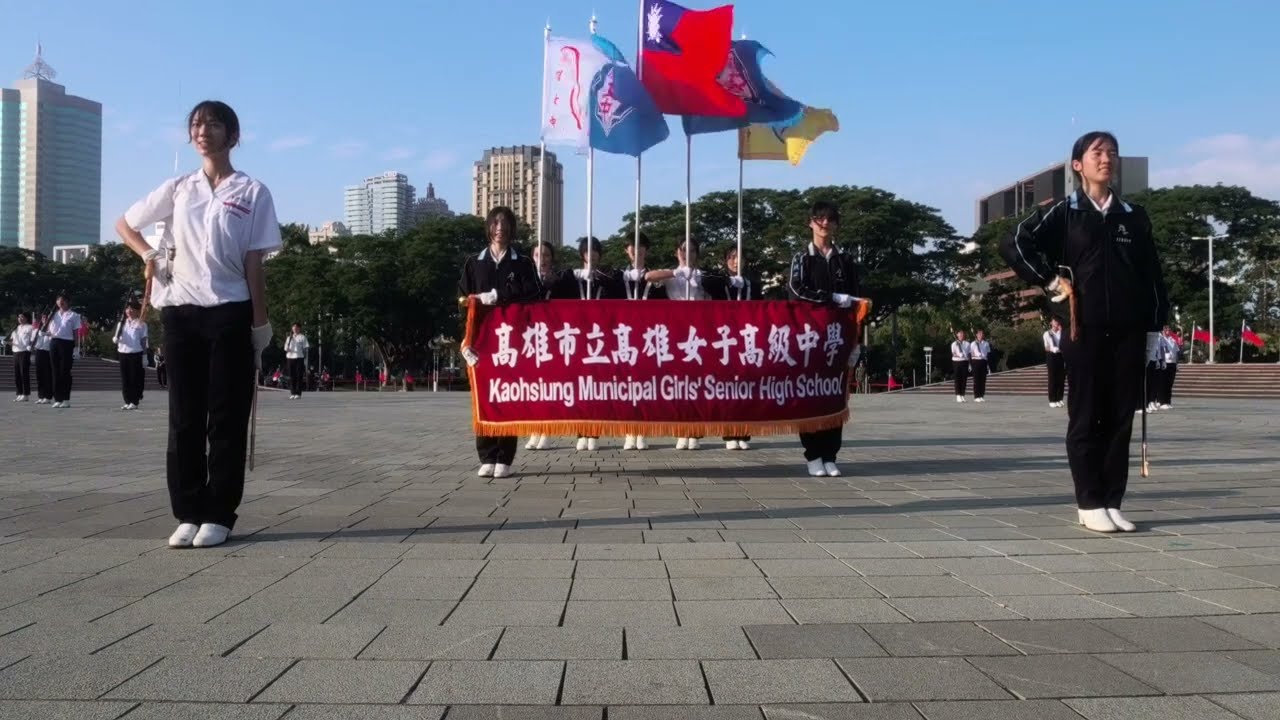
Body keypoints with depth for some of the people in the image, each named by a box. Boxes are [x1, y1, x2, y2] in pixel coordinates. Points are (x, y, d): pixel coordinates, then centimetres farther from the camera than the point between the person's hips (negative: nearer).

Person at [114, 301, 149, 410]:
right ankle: (127, 401, 12)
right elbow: (116, 338, 15)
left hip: (136, 353, -4)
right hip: (123, 353, 4)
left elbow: (144, 340, -1)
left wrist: (145, 355, -6)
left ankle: (134, 402, 2)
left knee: (135, 378, -3)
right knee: (125, 378, 5)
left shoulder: (141, 324, 0)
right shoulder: (122, 323, 12)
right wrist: (116, 340, -9)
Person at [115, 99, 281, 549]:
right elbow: (124, 225, 23)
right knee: (184, 416, 5)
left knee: (226, 417, 0)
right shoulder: (178, 189, 12)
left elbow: (254, 265, -1)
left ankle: (219, 515, 6)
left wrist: (260, 323, -5)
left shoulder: (252, 193, 3)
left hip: (230, 312, -3)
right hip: (180, 312, 3)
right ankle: (188, 513, 12)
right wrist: (150, 256, 4)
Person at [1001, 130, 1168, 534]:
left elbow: (1152, 276, 11)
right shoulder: (1063, 214, 1)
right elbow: (1014, 246, -4)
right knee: (1086, 419, 1)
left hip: (1128, 331, 3)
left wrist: (1154, 329, 6)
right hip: (1084, 330, -3)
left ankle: (1112, 503, 14)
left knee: (1120, 419, 5)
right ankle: (1090, 504, 8)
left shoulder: (1134, 217, 11)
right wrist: (1050, 281, -6)